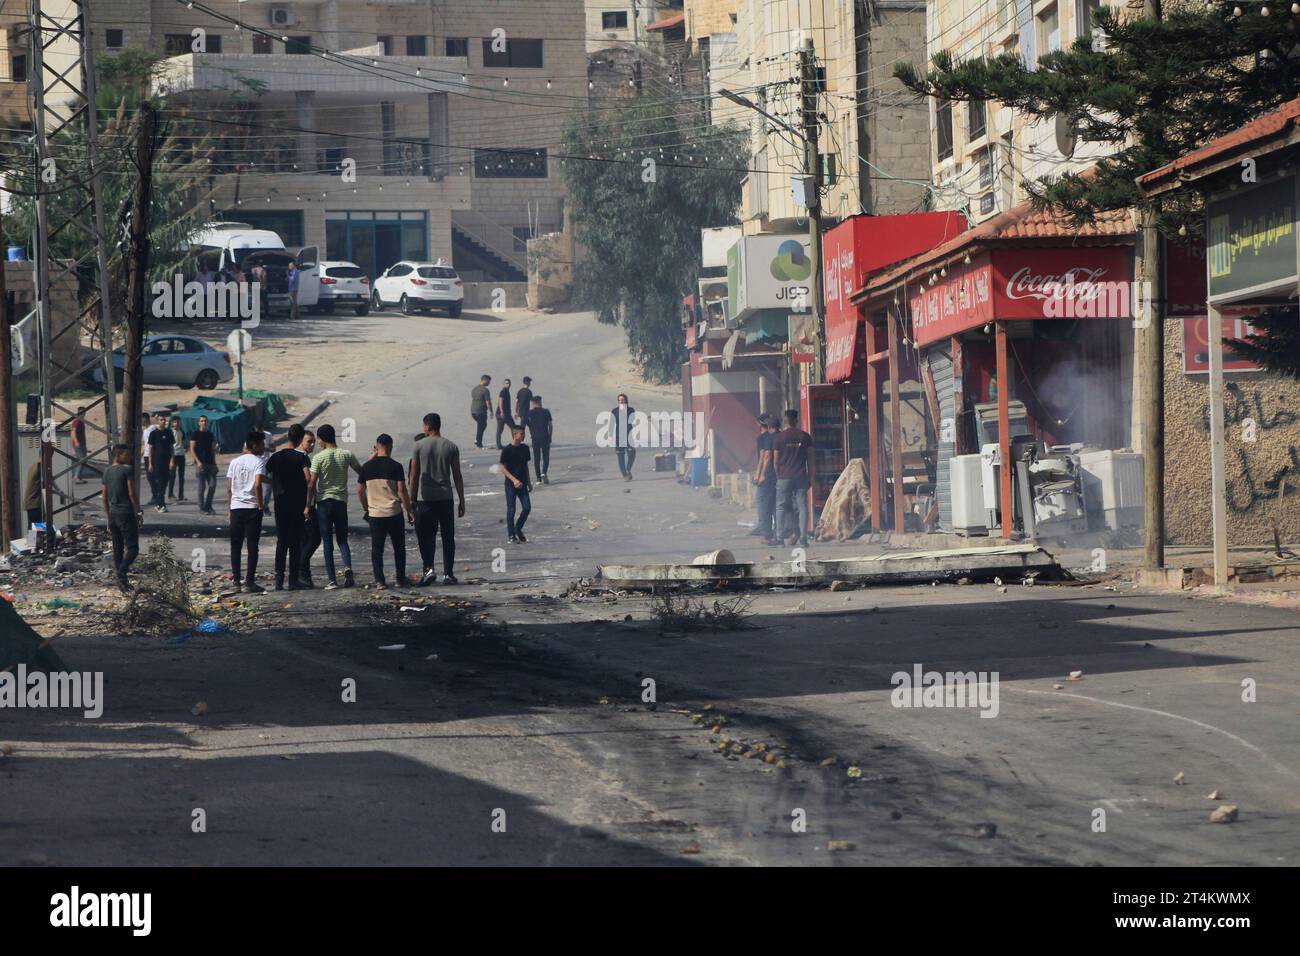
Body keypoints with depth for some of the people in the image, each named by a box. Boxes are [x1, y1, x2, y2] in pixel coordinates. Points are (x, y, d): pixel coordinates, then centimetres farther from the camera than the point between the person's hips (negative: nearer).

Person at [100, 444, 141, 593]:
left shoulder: (107, 471, 11)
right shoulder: (127, 470, -11)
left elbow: (105, 496, 15)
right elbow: (132, 493, -14)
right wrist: (139, 512, -5)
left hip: (113, 514, 7)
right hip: (126, 514, -7)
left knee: (117, 549, 11)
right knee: (133, 548, -5)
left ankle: (121, 581, 13)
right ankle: (121, 572, -24)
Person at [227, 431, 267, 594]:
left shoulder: (234, 462, 10)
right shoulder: (258, 462, -6)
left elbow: (229, 488, 9)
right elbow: (257, 484, -19)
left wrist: (229, 510, 16)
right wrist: (260, 505, -10)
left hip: (236, 508, 4)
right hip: (252, 508, -4)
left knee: (235, 546, 9)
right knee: (252, 546, 0)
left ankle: (236, 582, 8)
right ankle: (249, 583, -2)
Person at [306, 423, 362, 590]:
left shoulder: (319, 457, -8)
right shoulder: (347, 455, 1)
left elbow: (312, 484, -9)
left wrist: (308, 505, -1)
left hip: (324, 501, -2)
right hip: (341, 501, 3)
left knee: (327, 542, 3)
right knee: (342, 540, 12)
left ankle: (331, 580, -2)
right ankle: (347, 567, -16)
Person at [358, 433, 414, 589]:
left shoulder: (367, 467, 2)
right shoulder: (395, 467, -7)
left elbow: (360, 490, 8)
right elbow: (402, 491, -10)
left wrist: (365, 509, 22)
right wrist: (410, 511, -1)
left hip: (375, 513, 2)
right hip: (394, 513, -2)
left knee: (377, 548, 6)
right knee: (399, 547, 11)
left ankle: (379, 581, 0)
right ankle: (400, 579, 13)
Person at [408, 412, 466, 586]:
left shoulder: (419, 446, -2)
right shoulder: (451, 447, 3)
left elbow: (414, 476, -1)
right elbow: (457, 477, 3)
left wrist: (411, 501, 5)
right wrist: (462, 502, 9)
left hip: (425, 499, -2)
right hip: (446, 499, 2)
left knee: (425, 535, 3)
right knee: (448, 537, 8)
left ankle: (429, 567, -15)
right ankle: (448, 573, 7)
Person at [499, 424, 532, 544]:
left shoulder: (524, 448, 7)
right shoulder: (507, 450, -12)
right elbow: (503, 469, -11)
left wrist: (528, 482, 16)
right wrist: (514, 480, -21)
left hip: (522, 484, 5)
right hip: (511, 485, -5)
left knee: (527, 507, -1)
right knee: (511, 510, -1)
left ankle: (518, 529, 19)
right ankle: (512, 535, 8)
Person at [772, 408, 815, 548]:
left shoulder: (779, 437, -3)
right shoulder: (805, 436, 2)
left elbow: (775, 460, -1)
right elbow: (810, 457, 5)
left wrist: (778, 475, 12)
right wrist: (809, 477, 12)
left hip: (784, 477, -2)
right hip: (801, 477, 2)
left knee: (781, 507, 7)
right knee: (802, 506, 2)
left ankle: (780, 536, 5)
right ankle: (803, 538, -2)